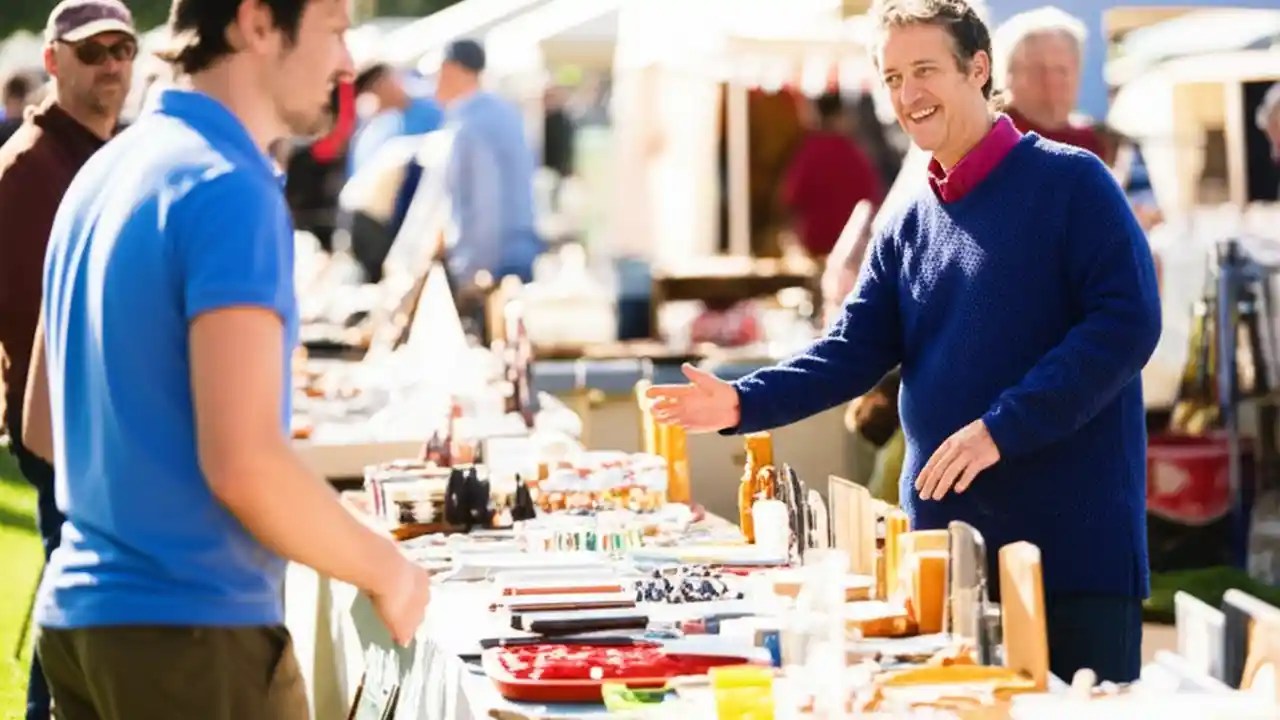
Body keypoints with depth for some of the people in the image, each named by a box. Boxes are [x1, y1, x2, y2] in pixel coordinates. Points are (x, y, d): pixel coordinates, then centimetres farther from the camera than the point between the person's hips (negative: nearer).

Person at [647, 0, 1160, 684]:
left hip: (1073, 547, -6)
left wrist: (1002, 427, -20)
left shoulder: (1069, 183, -5)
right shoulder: (907, 228, 14)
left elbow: (1127, 320, -14)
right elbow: (855, 350, 11)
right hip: (947, 541, 6)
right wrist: (744, 403, -6)